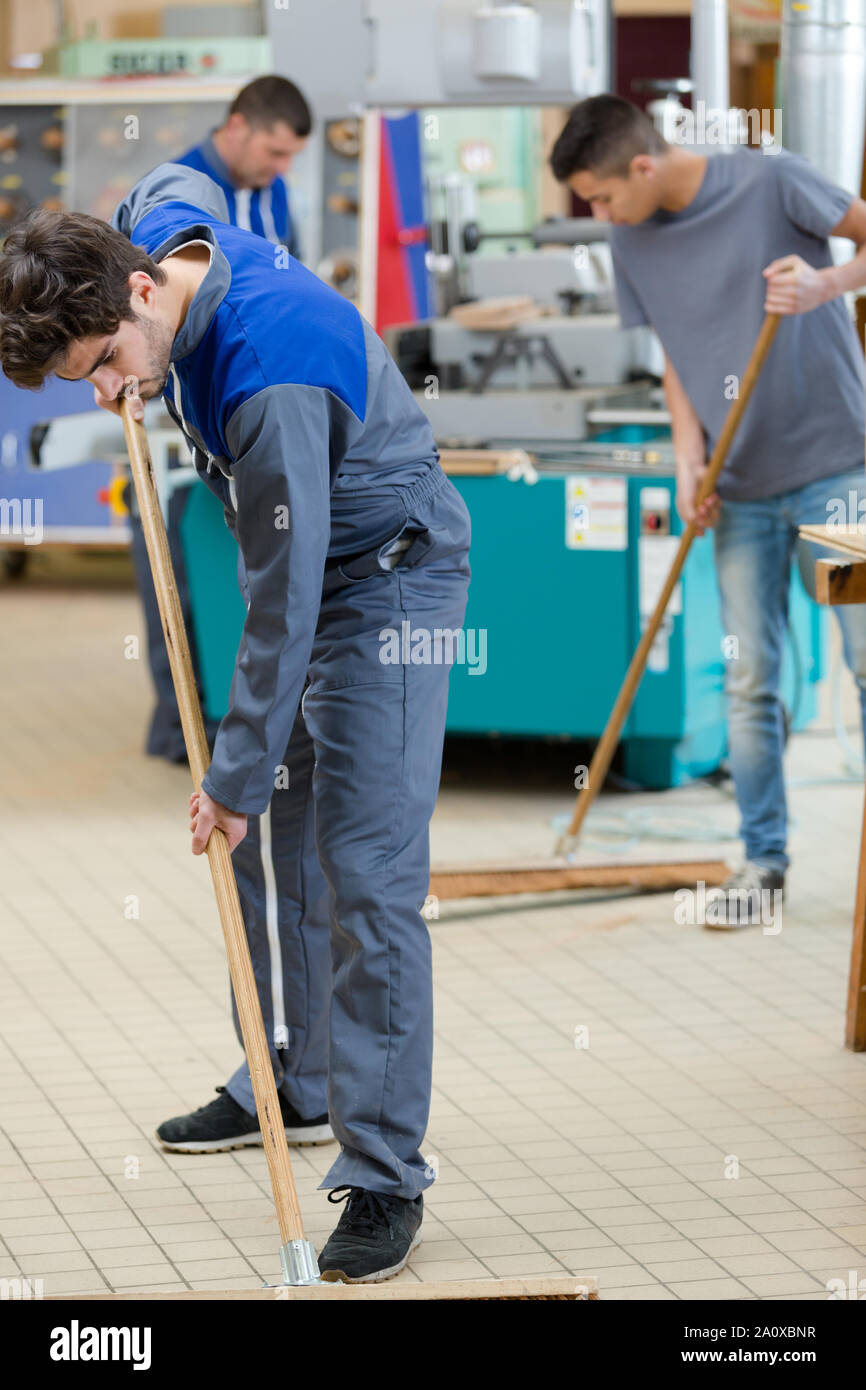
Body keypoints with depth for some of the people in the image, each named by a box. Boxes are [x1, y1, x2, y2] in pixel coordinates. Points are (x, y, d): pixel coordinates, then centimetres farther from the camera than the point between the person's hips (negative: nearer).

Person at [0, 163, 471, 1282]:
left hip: (390, 583, -9)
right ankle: (294, 1086, 29)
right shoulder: (159, 223, -9)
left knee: (366, 877, -13)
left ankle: (385, 1172, -9)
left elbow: (284, 601, -31)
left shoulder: (271, 376, -35)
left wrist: (239, 774, -23)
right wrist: (137, 383, 14)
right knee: (272, 847, 14)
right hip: (303, 573, 10)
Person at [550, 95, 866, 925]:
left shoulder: (770, 183, -12)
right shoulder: (632, 243, 5)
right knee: (748, 682, 5)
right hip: (740, 489, 5)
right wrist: (688, 458, -2)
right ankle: (763, 858, 15)